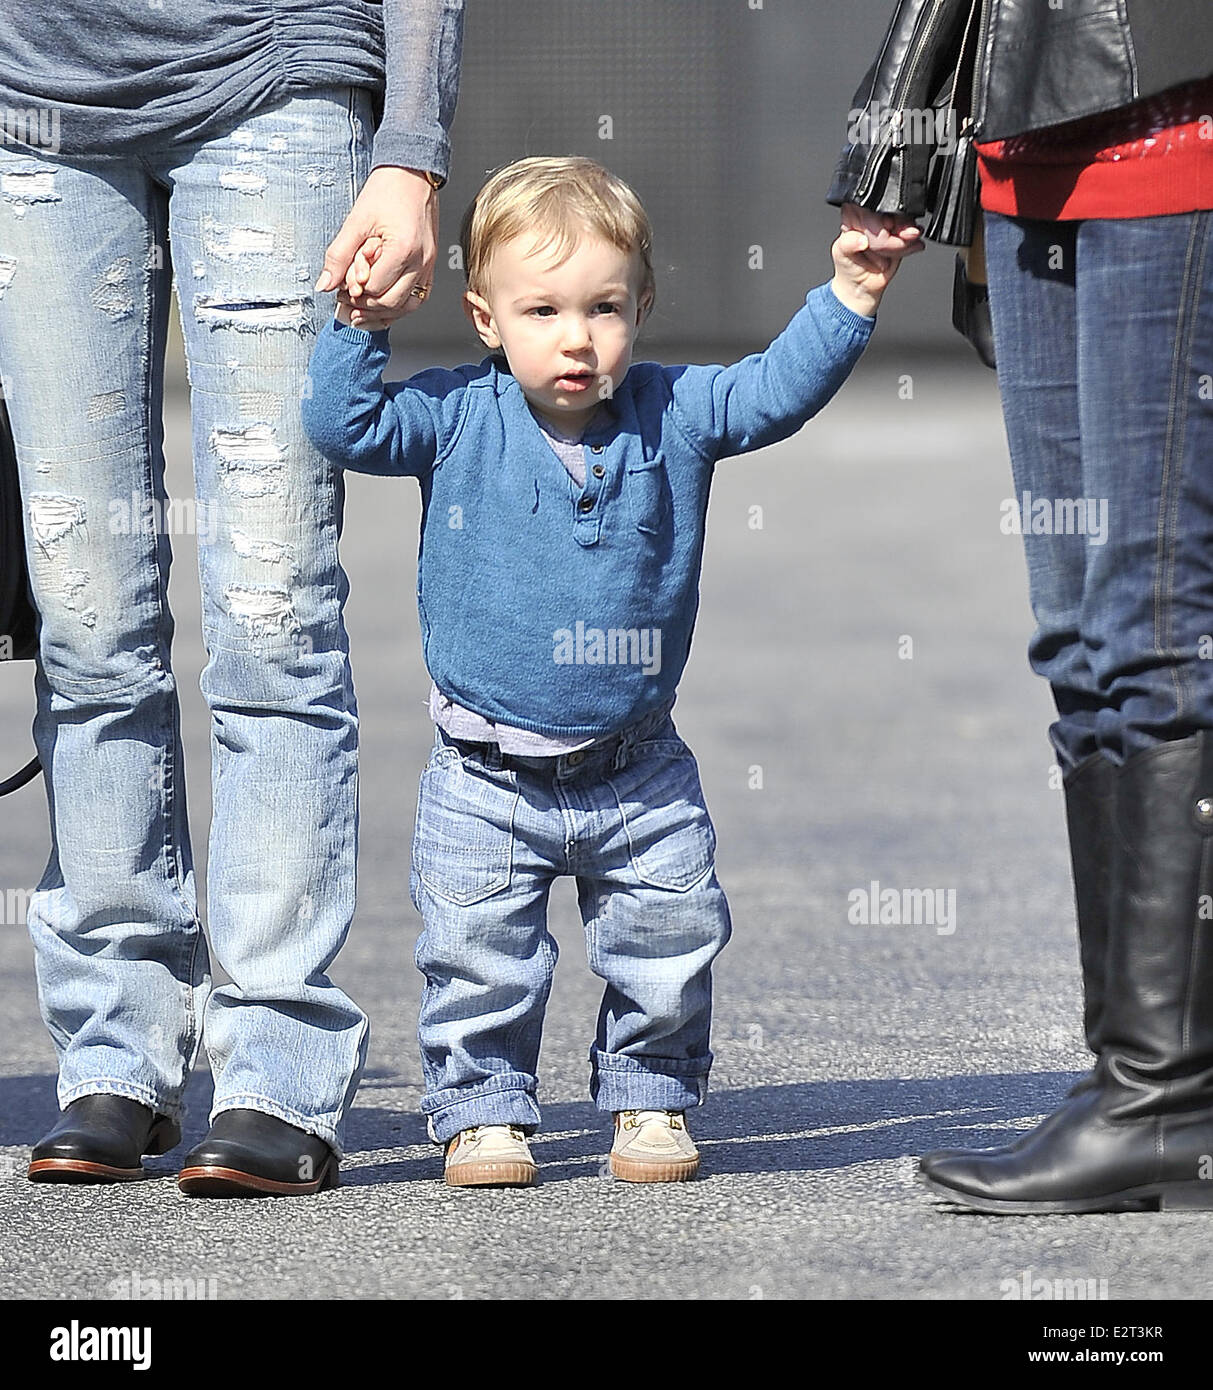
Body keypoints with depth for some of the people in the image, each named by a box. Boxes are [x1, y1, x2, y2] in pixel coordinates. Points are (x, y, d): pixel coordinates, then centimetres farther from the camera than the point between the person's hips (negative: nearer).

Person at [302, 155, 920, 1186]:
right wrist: (358, 326, -22)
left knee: (672, 945, 7)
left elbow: (779, 393, -2)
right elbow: (346, 427, -12)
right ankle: (483, 1111, 16)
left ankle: (651, 1098, 25)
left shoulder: (673, 415, -2)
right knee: (478, 956, 0)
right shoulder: (458, 419, -7)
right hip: (488, 781, -2)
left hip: (640, 777, 2)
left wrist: (849, 301, -13)